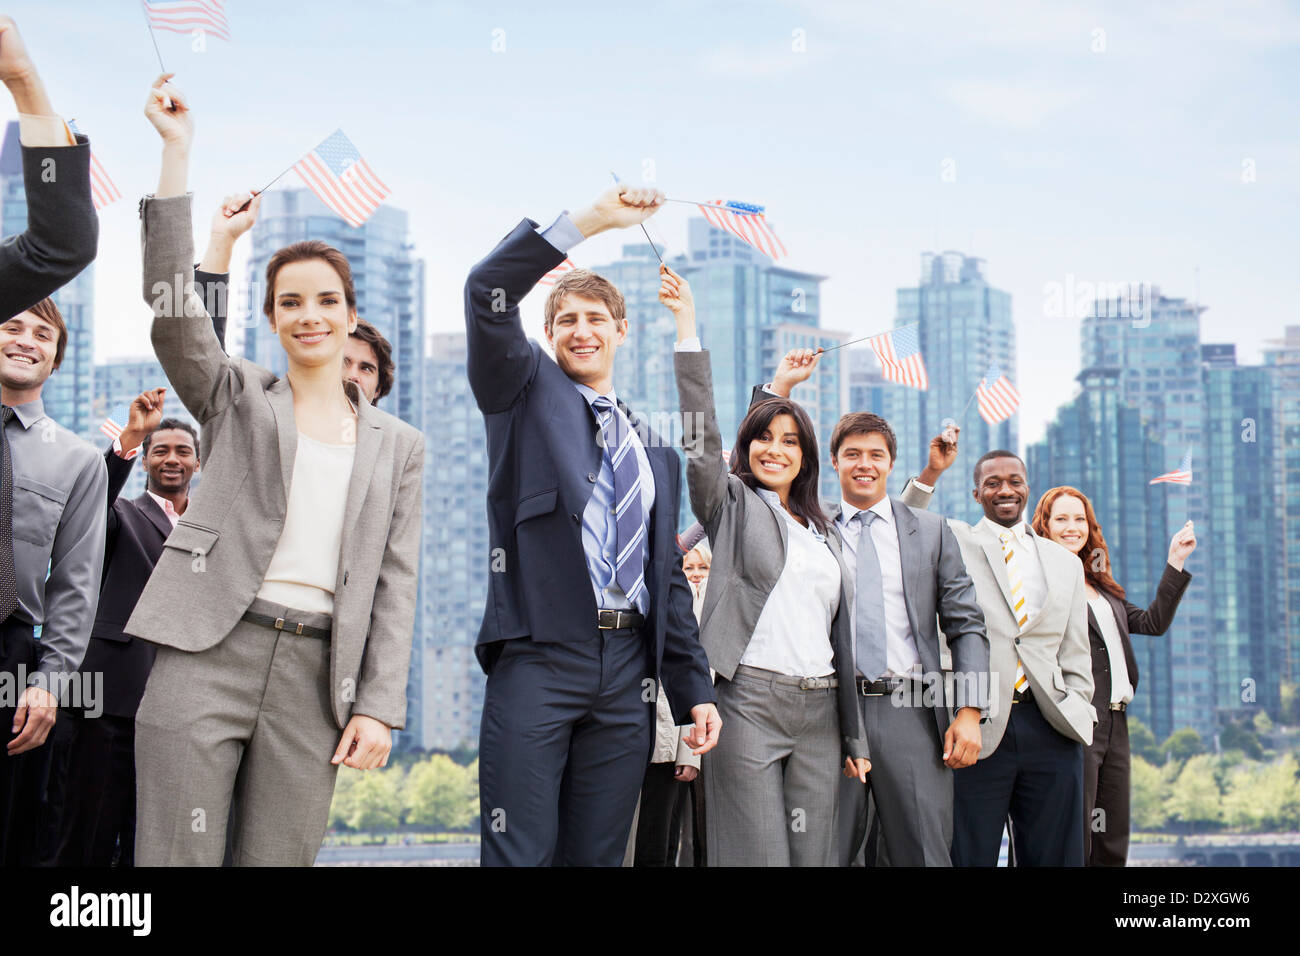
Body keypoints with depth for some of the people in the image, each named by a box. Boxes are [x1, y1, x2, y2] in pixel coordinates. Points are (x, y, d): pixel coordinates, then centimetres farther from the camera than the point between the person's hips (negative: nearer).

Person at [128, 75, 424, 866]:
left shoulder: (398, 445, 17)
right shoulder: (236, 398, 13)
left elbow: (396, 583, 11)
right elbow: (174, 310, -4)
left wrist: (380, 705, 0)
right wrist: (177, 151, -8)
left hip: (315, 676, 2)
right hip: (209, 653, -2)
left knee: (279, 860, 0)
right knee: (177, 859, -7)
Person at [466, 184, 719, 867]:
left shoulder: (655, 449, 22)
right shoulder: (526, 390, 12)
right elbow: (488, 293, -6)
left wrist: (695, 691, 14)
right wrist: (592, 220, -11)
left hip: (628, 672, 4)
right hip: (538, 658, -4)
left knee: (598, 855, 5)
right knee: (521, 854, -9)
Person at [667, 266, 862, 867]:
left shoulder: (826, 534, 21)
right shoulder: (732, 505, 8)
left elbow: (842, 634, 20)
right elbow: (700, 436, -8)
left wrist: (855, 737, 15)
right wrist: (687, 325, -14)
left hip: (820, 708, 5)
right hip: (750, 699, -5)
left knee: (814, 854, 1)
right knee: (758, 856, -9)